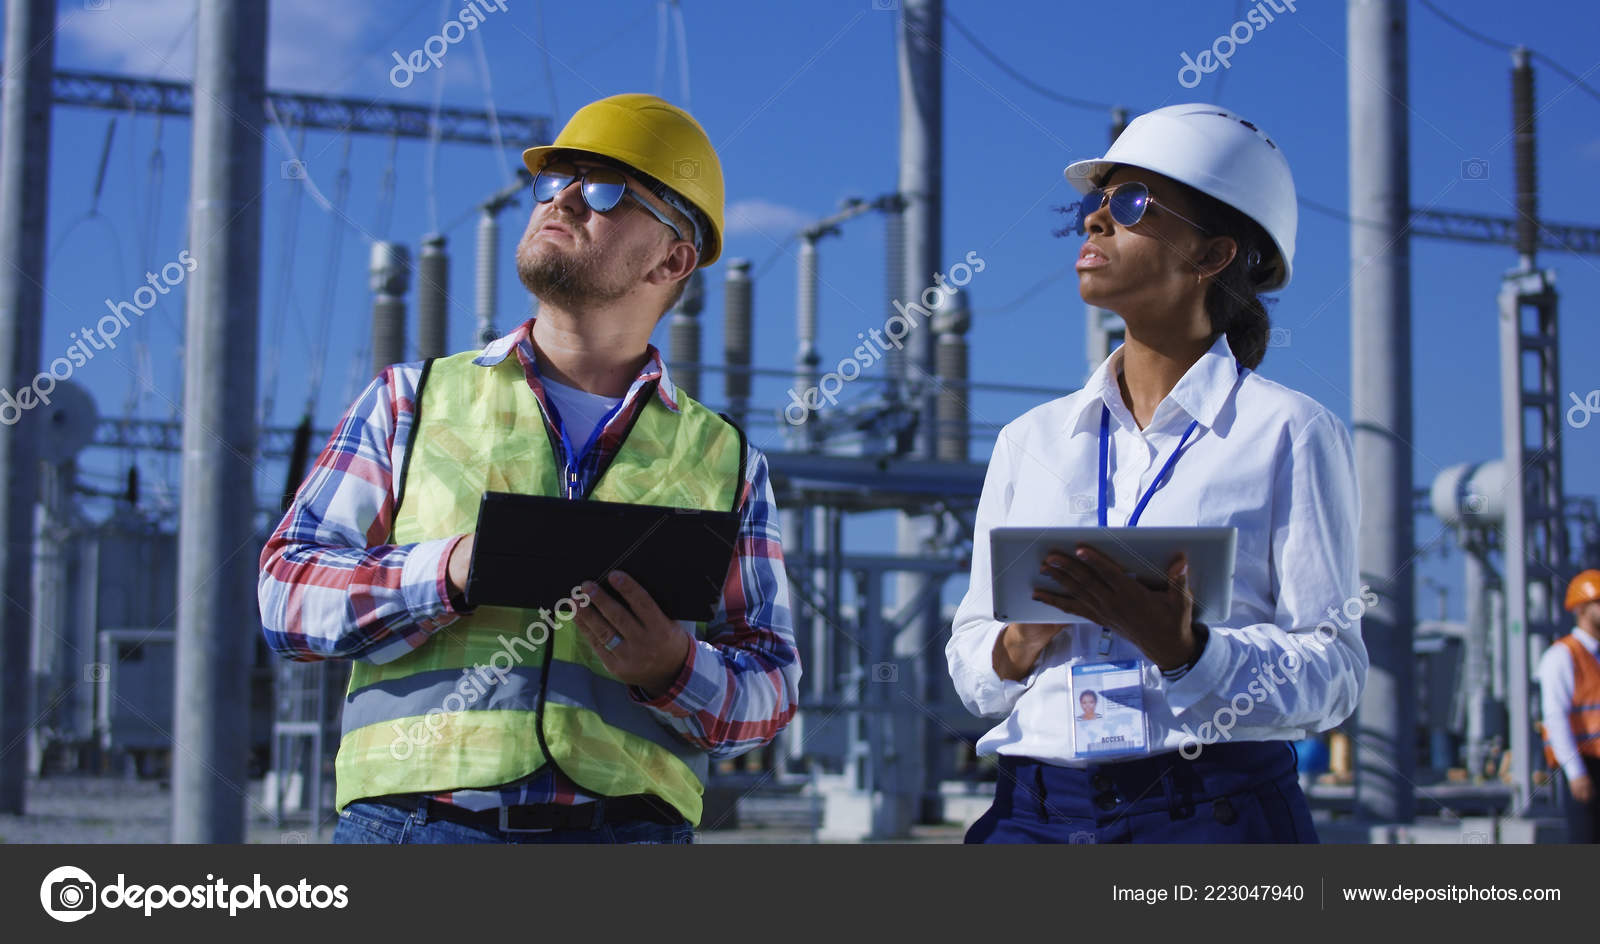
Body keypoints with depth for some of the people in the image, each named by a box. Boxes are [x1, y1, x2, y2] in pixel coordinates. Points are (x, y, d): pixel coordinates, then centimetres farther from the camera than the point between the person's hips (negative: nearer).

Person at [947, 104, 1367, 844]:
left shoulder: (1288, 434, 2)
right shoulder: (1029, 441, 14)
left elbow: (1333, 676, -3)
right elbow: (970, 668, 15)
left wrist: (1182, 649, -19)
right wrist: (1020, 645, -7)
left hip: (1212, 812, -4)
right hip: (1034, 815, 4)